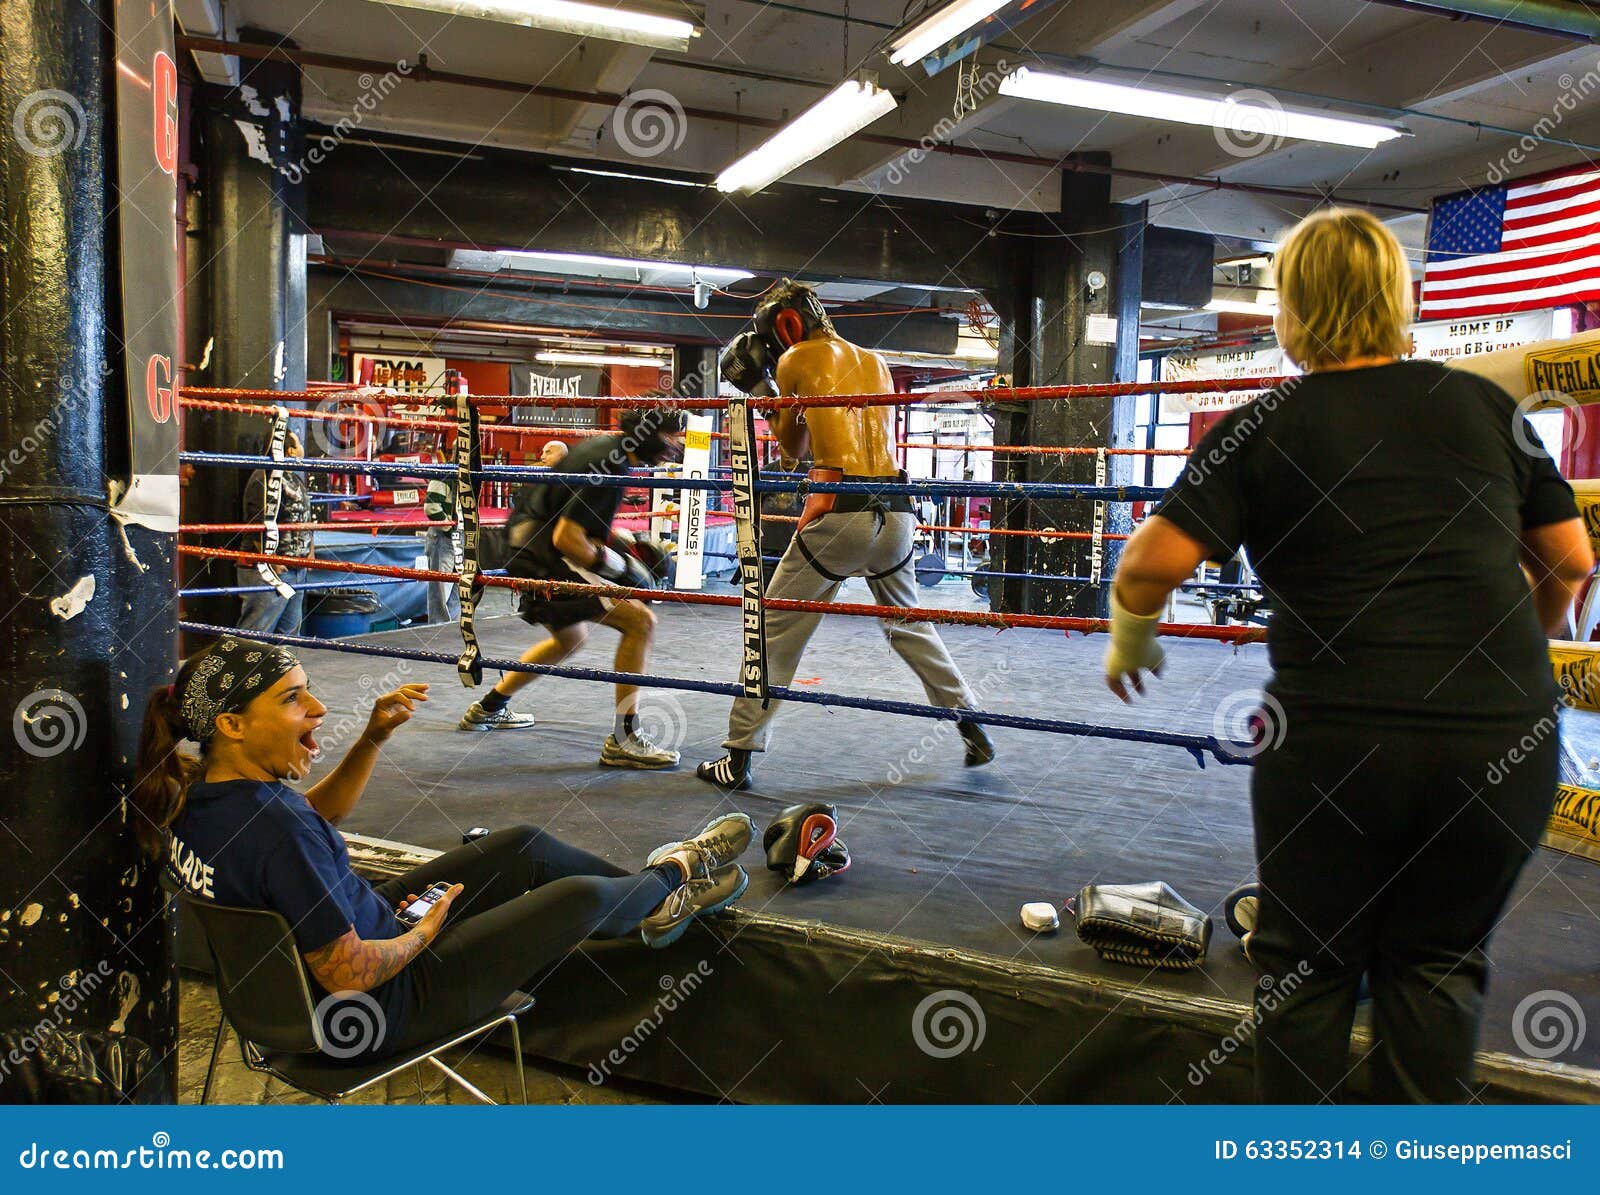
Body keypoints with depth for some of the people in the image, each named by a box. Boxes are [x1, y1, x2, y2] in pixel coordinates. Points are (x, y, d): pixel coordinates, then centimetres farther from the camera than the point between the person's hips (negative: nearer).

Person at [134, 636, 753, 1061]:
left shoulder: (196, 794, -6)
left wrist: (373, 738, 0)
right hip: (375, 1010, -9)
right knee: (582, 896, 1)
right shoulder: (272, 826, -37)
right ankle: (668, 881, 36)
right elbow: (350, 974, -31)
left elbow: (320, 813, 13)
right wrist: (425, 932, -13)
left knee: (526, 846, 15)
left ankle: (657, 894, 35)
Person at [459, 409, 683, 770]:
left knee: (571, 637, 30)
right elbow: (566, 538, -24)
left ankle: (488, 708, 41)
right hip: (543, 556, -11)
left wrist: (626, 541, 13)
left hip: (527, 548, 11)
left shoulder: (606, 445, 10)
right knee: (640, 621, -14)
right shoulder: (609, 465, -20)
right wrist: (617, 565, -13)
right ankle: (623, 739, -11)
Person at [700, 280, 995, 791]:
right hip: (896, 512, 6)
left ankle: (738, 758, 5)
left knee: (776, 632, 3)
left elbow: (793, 447, 11)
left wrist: (760, 388, 23)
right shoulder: (874, 361, 21)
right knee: (909, 625, 24)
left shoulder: (796, 360, 5)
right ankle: (972, 727, 25)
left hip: (840, 511, -5)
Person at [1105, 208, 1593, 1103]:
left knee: (1310, 965, 16)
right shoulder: (1486, 405, 9)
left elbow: (1153, 565, -10)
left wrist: (1129, 645, 9)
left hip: (1336, 740, -3)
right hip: (1503, 744, 3)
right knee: (1438, 965, 20)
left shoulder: (1262, 431, -1)